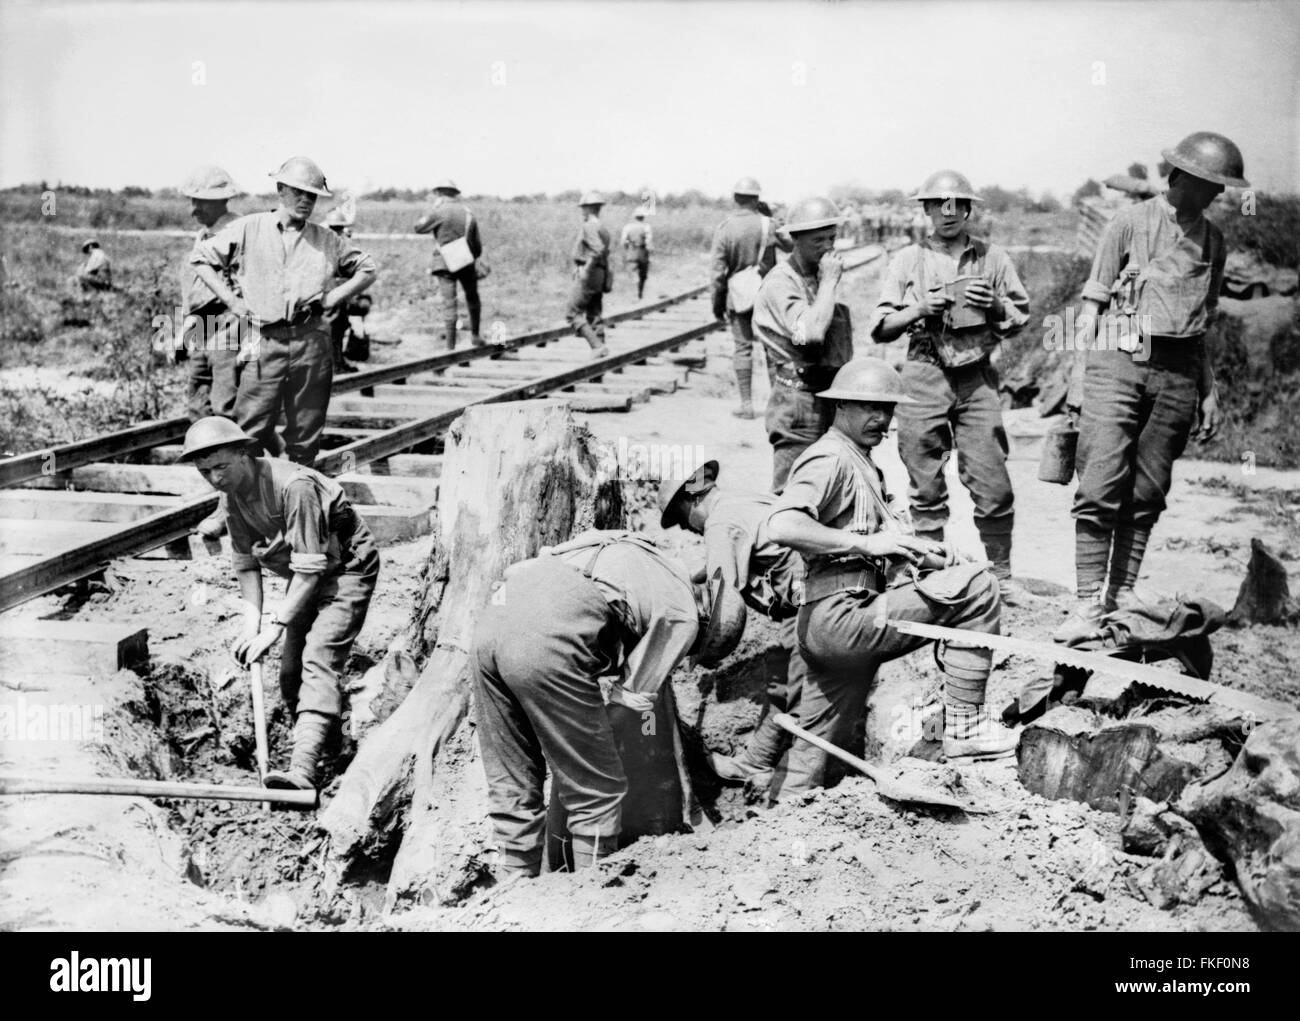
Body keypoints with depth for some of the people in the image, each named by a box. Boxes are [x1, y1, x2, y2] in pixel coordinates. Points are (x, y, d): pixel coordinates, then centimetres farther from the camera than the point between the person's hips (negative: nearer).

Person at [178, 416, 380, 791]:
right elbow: (246, 563, 3)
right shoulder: (233, 494, -5)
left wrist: (275, 627, -28)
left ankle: (302, 768, -36)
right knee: (290, 671, 7)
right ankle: (311, 744, 25)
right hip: (307, 574, 9)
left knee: (318, 659, -24)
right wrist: (251, 625, -9)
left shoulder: (293, 486, -31)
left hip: (347, 567, -9)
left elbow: (311, 568, -29)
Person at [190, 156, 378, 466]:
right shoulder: (248, 229, 7)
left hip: (312, 342, 2)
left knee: (306, 434, 5)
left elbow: (368, 269, 22)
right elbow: (200, 256, 13)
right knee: (249, 431, -8)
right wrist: (231, 301, 3)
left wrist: (333, 298, 8)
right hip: (265, 341, -2)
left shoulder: (327, 240, 12)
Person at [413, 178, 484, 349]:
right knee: (472, 298, 22)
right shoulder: (467, 213, 7)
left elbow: (419, 227, 2)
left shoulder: (439, 212, -8)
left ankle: (450, 345, -4)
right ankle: (475, 335, 26)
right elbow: (478, 244, 10)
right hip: (466, 262, 3)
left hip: (444, 263, -3)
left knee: (449, 303, -2)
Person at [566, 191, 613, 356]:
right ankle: (600, 354, 4)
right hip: (600, 276, 9)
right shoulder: (603, 229, 17)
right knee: (594, 317, 8)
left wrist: (586, 269, -21)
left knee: (574, 314, -6)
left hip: (587, 275, -9)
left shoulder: (589, 227, -13)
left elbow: (599, 250, -27)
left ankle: (598, 346, -15)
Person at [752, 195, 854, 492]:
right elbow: (810, 333, -30)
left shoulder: (821, 277, 15)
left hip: (831, 396, 9)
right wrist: (829, 282, -20)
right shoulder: (780, 283, -14)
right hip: (800, 398, -9)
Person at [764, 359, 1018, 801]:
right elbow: (782, 526, -25)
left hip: (833, 630, 10)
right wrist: (866, 543, -27)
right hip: (842, 615, -10)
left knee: (815, 753, 15)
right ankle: (964, 726, -9)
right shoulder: (830, 459, -8)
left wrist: (918, 550, 7)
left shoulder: (862, 465, 25)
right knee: (976, 586, -12)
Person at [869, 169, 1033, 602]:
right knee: (927, 487, 2)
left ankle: (1002, 576, 8)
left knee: (993, 485, -4)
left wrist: (994, 304, -6)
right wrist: (920, 309, -8)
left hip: (977, 377, 0)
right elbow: (880, 328, 7)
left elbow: (1021, 318, 14)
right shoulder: (906, 260, 10)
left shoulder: (992, 257, 12)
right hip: (924, 376, 0)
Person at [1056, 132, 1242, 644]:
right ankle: (1088, 601, -8)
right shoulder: (1130, 222, 2)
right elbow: (1092, 305, 2)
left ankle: (1123, 590, 14)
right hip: (1120, 357, -4)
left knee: (1148, 492, 4)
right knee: (1100, 488, -10)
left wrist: (1209, 391, 17)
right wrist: (1079, 373, -4)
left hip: (1178, 371, 4)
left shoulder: (1213, 240, 15)